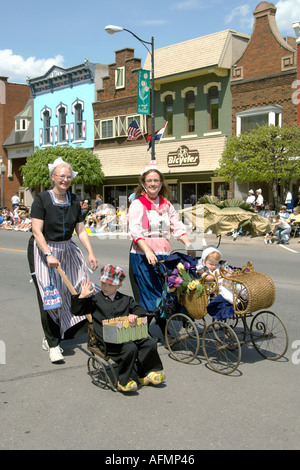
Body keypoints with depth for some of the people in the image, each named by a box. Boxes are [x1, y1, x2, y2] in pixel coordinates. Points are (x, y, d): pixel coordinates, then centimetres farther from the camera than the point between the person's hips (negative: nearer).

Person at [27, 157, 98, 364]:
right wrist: (48, 255, -26)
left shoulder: (74, 200, 5)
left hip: (66, 248, 6)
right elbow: (37, 232, -16)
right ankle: (53, 344, 4)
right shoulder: (42, 199, -11)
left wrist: (91, 252, -5)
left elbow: (81, 230, 6)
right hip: (43, 250, -5)